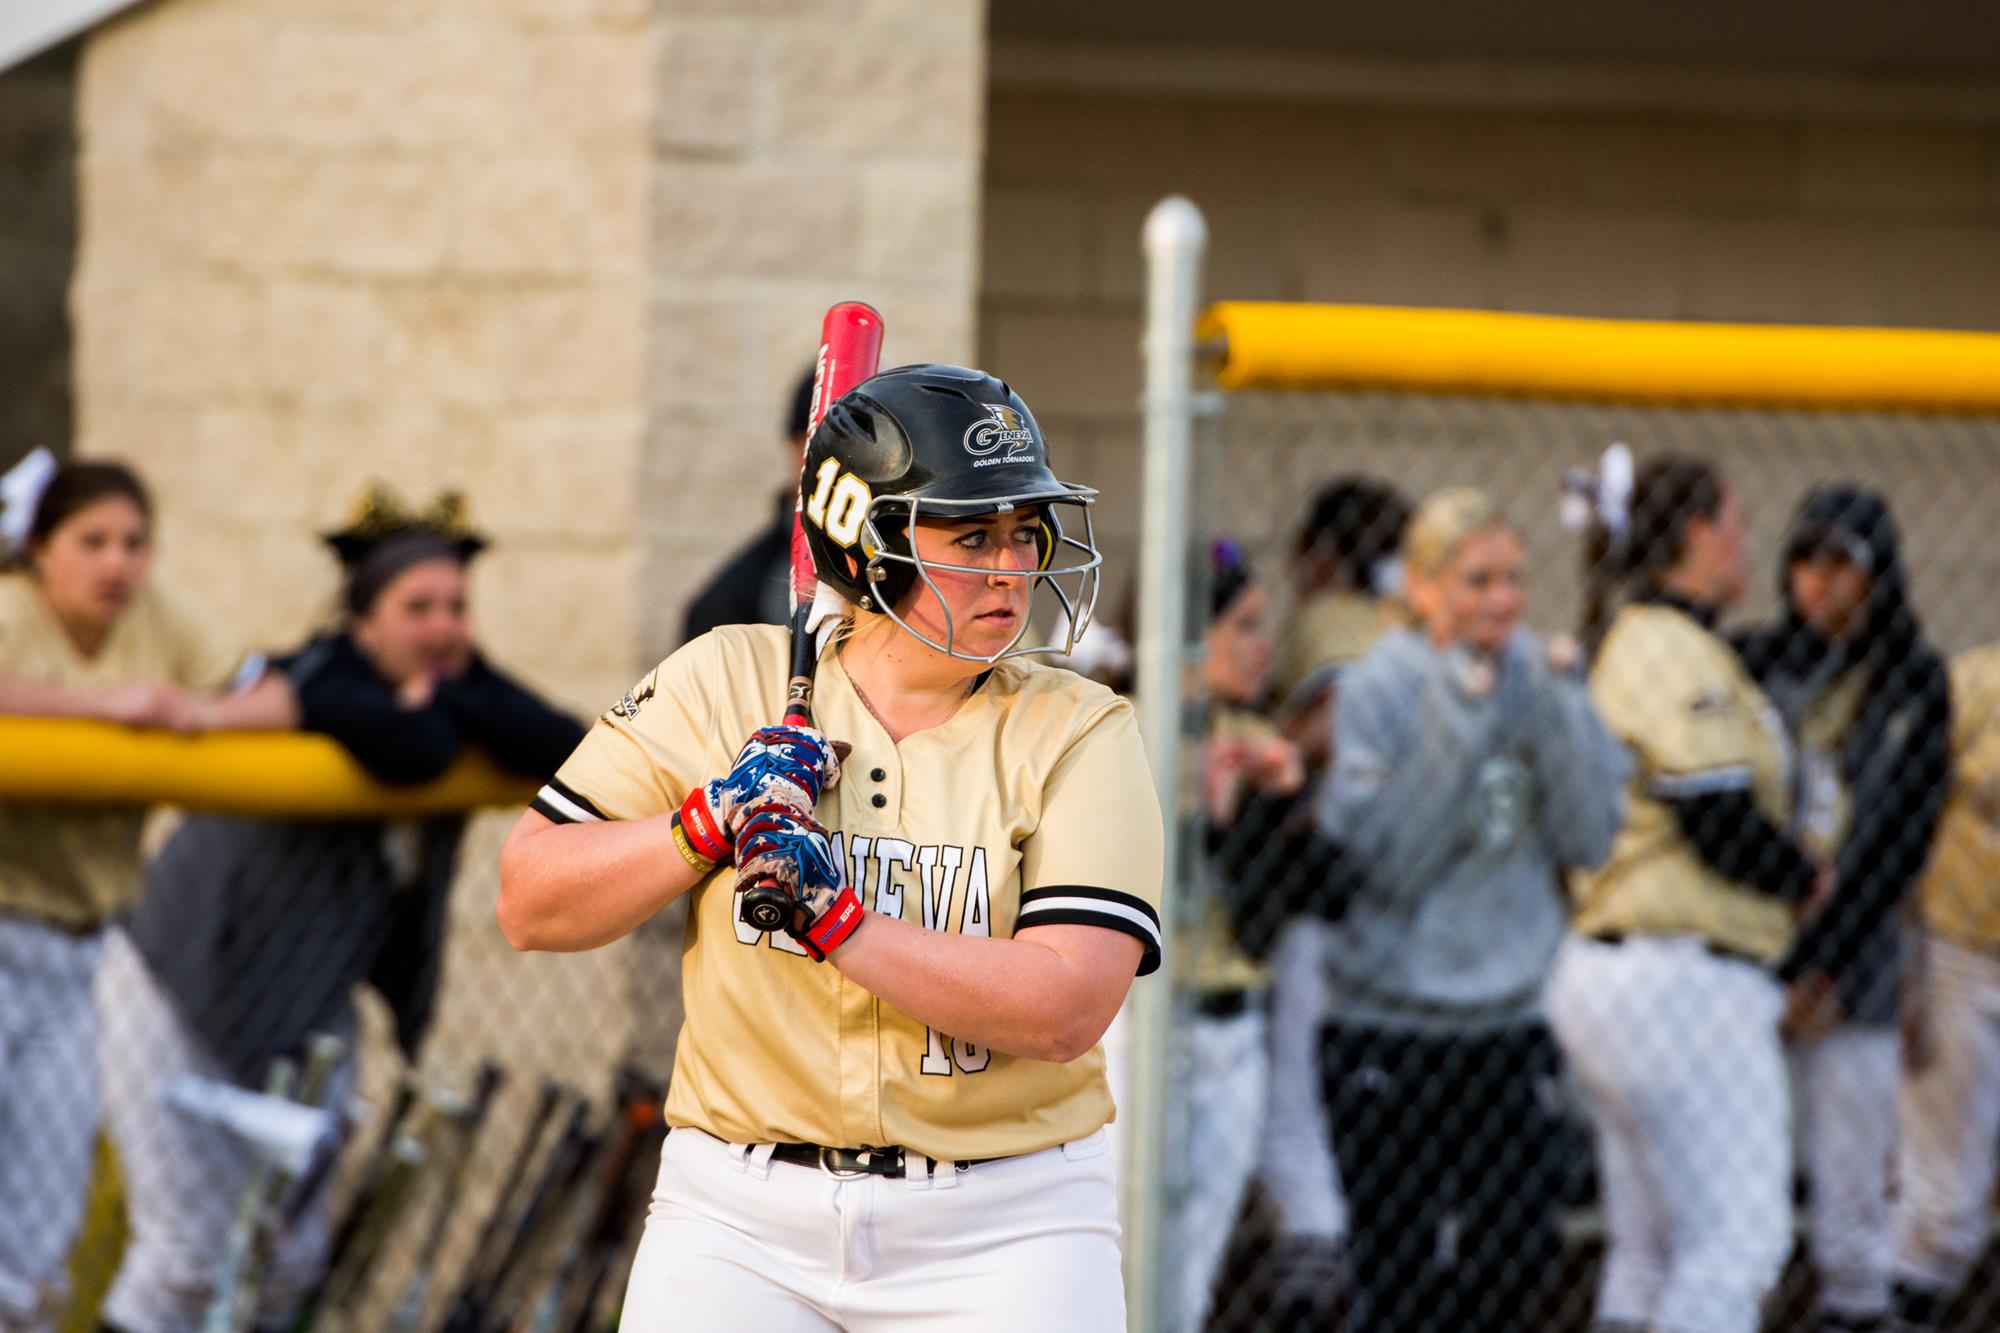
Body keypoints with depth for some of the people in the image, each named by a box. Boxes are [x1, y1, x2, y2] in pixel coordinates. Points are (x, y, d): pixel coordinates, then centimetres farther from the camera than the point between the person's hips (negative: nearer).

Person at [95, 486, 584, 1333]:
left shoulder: (462, 683, -2)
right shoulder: (317, 681, -21)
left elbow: (568, 753, -19)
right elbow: (409, 752, -42)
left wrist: (450, 694, -24)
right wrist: (430, 701, -21)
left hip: (311, 1010, 7)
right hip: (184, 995, -7)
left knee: (290, 1261, 8)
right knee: (187, 1257, -10)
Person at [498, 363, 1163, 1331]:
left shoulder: (1079, 734, -2)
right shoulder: (721, 684, 2)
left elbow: (1064, 1010, -15)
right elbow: (529, 906, 2)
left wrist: (835, 918, -19)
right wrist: (707, 827, -12)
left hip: (1000, 1239, -1)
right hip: (741, 1219, 1)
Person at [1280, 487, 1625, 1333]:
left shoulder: (1540, 680, 2)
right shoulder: (1377, 691, -10)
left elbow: (1591, 839, -4)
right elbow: (1382, 860, -18)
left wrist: (1558, 717, -15)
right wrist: (1458, 732, -22)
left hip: (1510, 1020, 4)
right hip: (1387, 1029, -4)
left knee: (1520, 1255, 1)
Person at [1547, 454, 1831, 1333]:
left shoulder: (1630, 644, 19)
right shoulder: (1678, 652, -13)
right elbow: (1719, 822, -19)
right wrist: (1807, 879, -1)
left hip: (1606, 969, 11)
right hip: (1680, 985, -11)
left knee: (1650, 1252, 14)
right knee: (1736, 1238, -11)